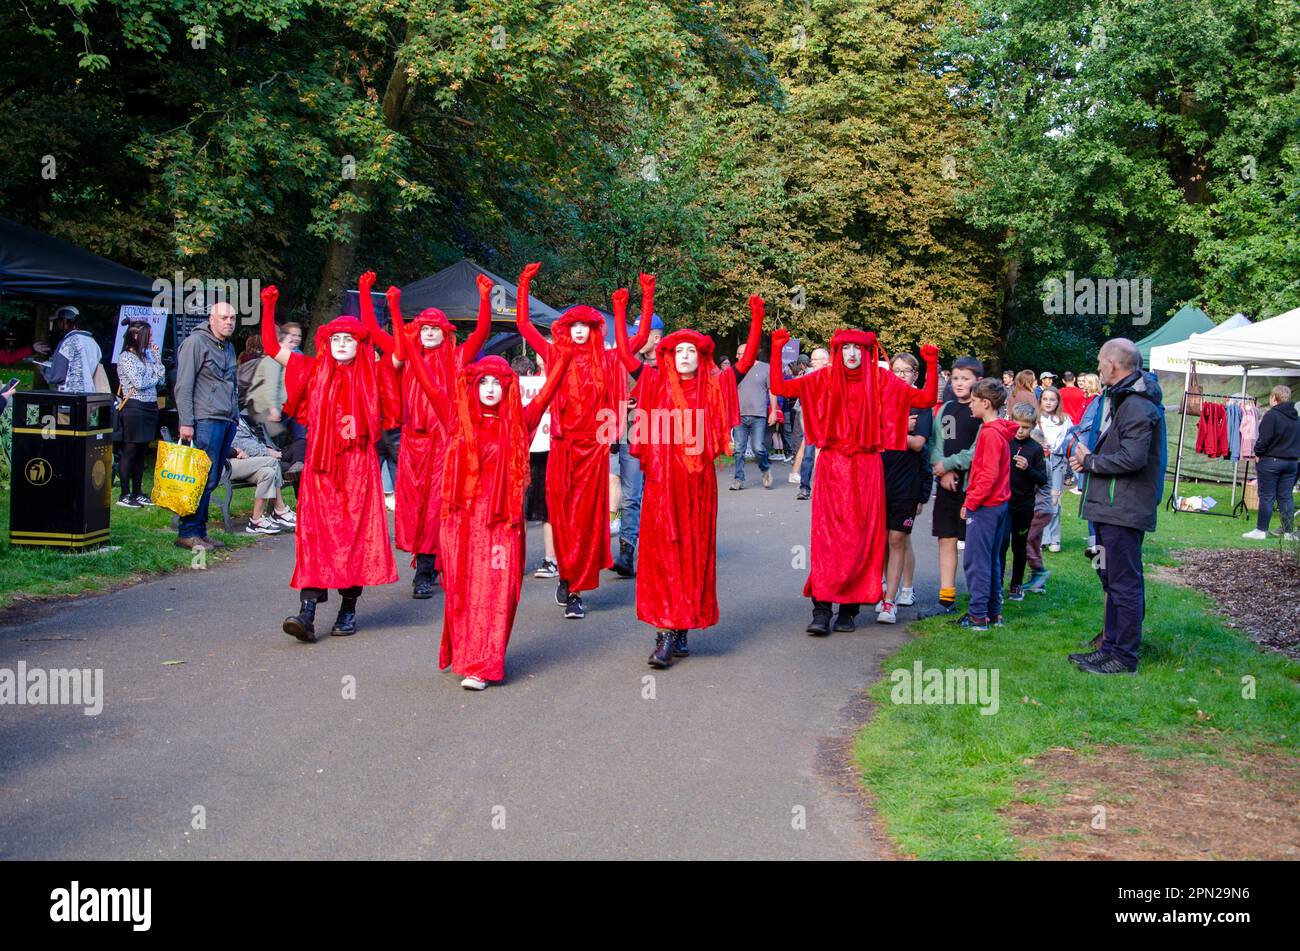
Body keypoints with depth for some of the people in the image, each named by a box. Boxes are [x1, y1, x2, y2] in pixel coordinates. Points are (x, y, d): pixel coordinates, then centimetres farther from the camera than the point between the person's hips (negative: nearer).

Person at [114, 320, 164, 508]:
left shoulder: (146, 355, 16)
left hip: (150, 407, 8)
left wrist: (156, 355, 6)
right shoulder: (126, 357, -7)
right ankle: (124, 495, -2)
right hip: (134, 407, -8)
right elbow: (138, 383, -16)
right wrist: (155, 379, 1)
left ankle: (137, 493, 16)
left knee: (141, 452, 10)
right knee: (130, 451, -5)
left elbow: (161, 376, 10)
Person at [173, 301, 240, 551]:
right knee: (203, 478, -10)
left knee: (211, 480, 9)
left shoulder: (229, 347, 21)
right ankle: (188, 533, -5)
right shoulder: (195, 343, -4)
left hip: (228, 421, 8)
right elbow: (183, 386, -10)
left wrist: (235, 417, 19)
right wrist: (186, 422, -15)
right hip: (206, 420, -8)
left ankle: (199, 531, 14)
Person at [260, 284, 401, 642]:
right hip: (320, 464, 1)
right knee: (314, 531, -8)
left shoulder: (372, 374, 8)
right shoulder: (315, 370, 10)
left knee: (355, 532, 0)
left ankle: (349, 609, 11)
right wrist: (269, 306, 3)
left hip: (358, 464, -1)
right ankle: (307, 611, -15)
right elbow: (273, 347, 11)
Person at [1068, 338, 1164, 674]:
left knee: (1124, 583, -5)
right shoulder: (1118, 398, 17)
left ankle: (1124, 657, 0)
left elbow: (1133, 458, -25)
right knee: (1112, 579, 16)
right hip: (1109, 507, 11)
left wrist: (1090, 461, -13)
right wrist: (1089, 459, 3)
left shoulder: (1137, 406, -17)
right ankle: (1111, 647, 26)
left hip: (1125, 509, -11)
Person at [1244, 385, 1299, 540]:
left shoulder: (1271, 415, -14)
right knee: (1286, 497, 10)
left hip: (1270, 461, -6)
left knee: (1266, 497, -1)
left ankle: (1261, 530, 2)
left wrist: (1258, 454, -5)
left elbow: (1264, 439, -17)